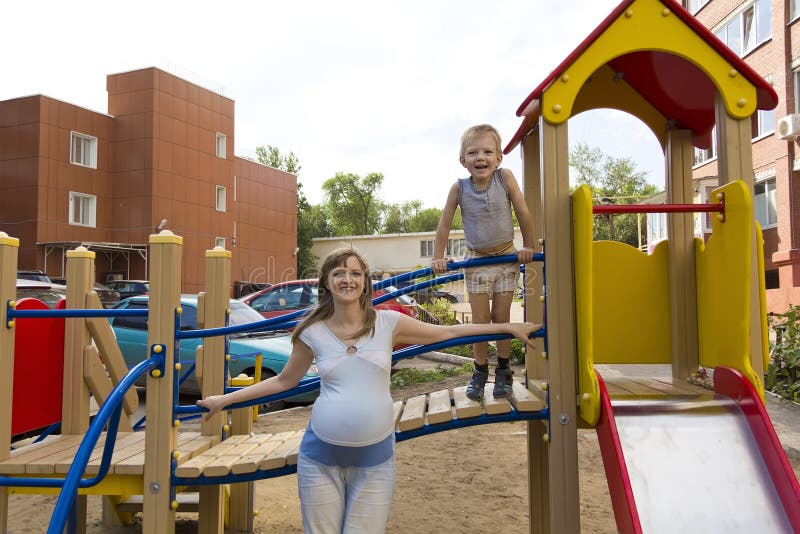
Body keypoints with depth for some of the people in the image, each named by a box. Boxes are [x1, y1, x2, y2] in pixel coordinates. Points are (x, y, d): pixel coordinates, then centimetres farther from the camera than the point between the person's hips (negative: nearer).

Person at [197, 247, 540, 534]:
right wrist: (223, 399, 13)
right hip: (321, 457, 0)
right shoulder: (312, 333, -2)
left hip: (374, 458, 0)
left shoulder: (387, 323, -3)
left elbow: (446, 332, 6)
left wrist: (510, 327, 7)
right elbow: (283, 381, 12)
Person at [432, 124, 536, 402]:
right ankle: (480, 371, 22)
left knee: (501, 317, 6)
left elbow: (524, 214, -6)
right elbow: (444, 224, -3)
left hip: (507, 257, 0)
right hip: (476, 259, 0)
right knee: (480, 319, 4)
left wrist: (528, 246, -1)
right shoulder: (459, 187, -12)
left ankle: (503, 370, 24)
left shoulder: (505, 177, -14)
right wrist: (438, 258, -2)